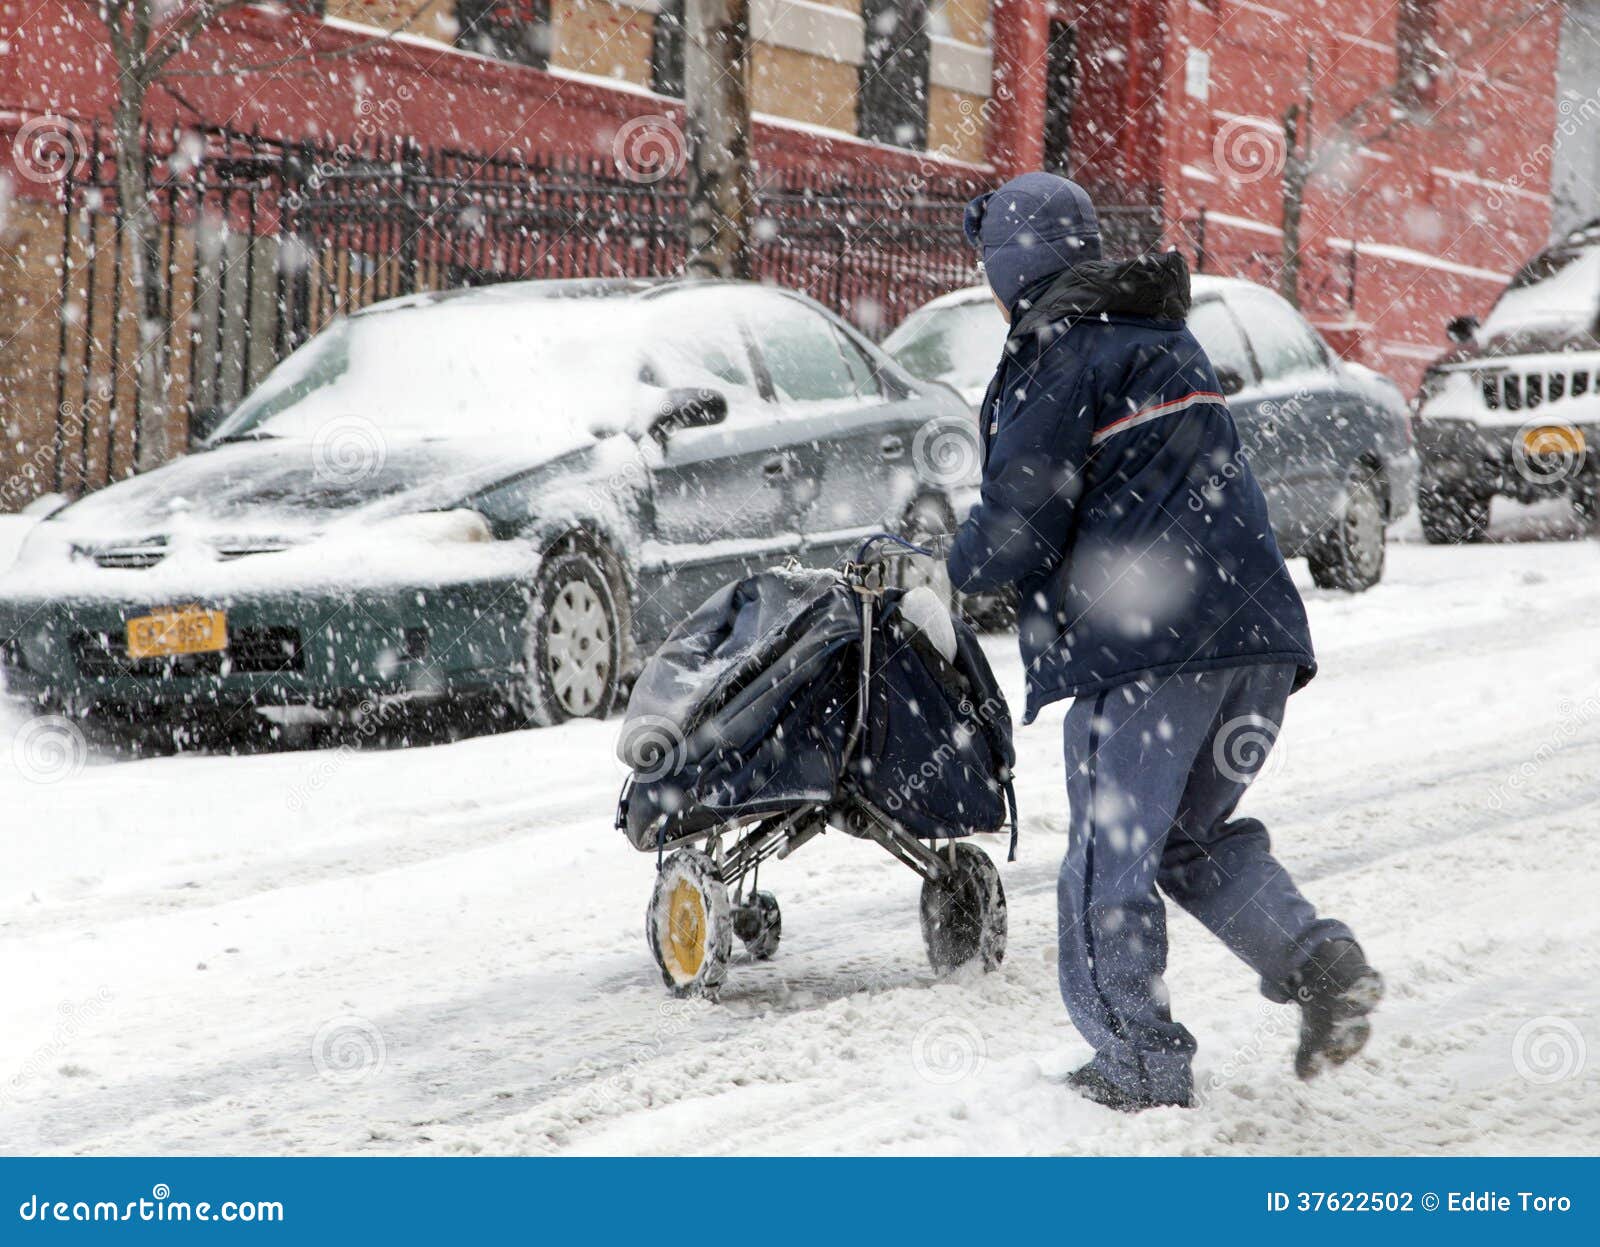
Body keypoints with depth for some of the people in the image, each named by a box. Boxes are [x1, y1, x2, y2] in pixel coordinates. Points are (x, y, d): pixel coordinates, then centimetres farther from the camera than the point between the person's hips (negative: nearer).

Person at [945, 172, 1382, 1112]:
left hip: (1141, 645, -8)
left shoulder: (1055, 363, -6)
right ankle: (1319, 959, -1)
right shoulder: (1168, 342, 20)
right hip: (1256, 625, 8)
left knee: (1111, 859, 2)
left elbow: (1017, 535, -10)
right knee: (1197, 832, 19)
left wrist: (957, 567, 11)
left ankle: (1143, 1063, 3)